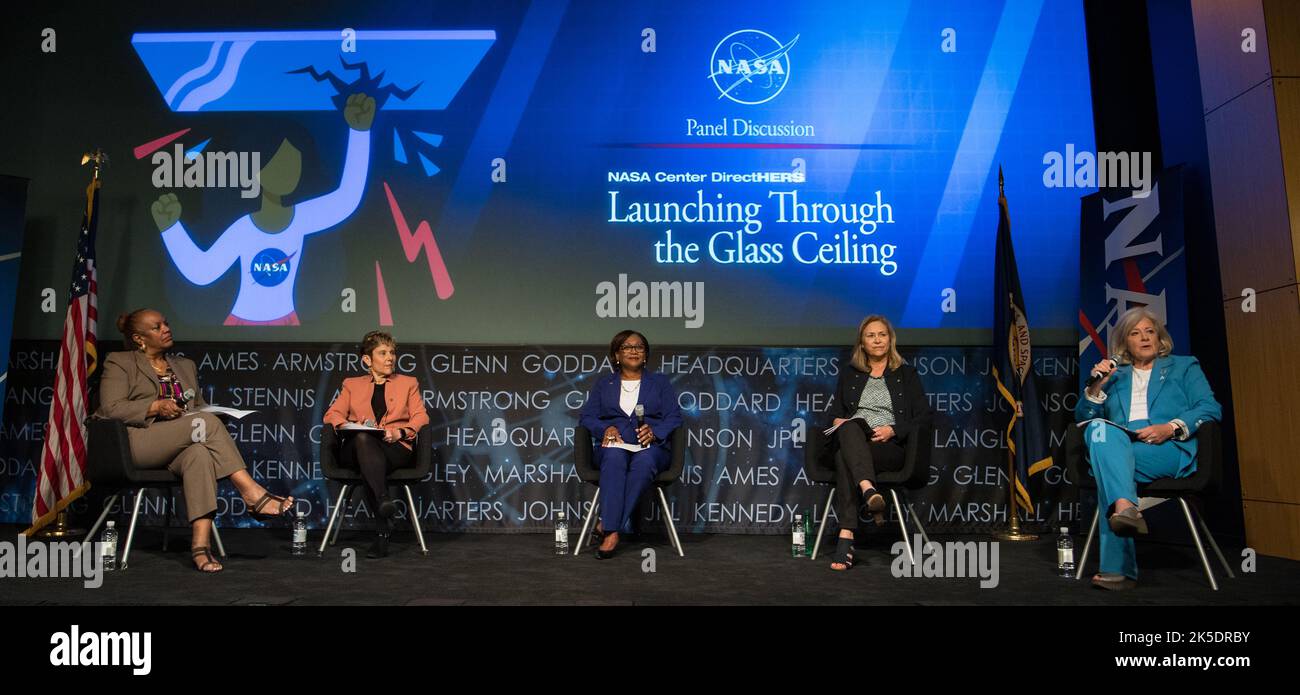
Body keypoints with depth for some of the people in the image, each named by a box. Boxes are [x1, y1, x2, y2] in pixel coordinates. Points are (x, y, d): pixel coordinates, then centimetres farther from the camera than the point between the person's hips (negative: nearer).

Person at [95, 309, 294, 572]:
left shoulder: (185, 365, 27)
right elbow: (111, 408, -2)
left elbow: (200, 406, 27)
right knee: (206, 421, -31)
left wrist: (208, 412, 3)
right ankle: (252, 492, -35)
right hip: (138, 443, -4)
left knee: (200, 454, -37)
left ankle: (200, 544, -47)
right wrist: (156, 406, -14)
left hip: (180, 447, 4)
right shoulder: (119, 363, 12)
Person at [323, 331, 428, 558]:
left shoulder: (408, 383, 26)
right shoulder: (352, 384, 28)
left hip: (396, 448, -1)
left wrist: (401, 432, -10)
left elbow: (421, 417, 12)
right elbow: (332, 414, 14)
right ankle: (384, 501, -53)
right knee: (363, 438, -38)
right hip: (357, 448, 1)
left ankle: (383, 535, -46)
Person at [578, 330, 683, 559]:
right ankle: (614, 528, -43)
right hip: (614, 446, 1)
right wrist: (606, 428, -11)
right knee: (615, 457, -37)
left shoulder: (660, 382, 18)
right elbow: (586, 417, 11)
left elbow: (674, 418, 7)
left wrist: (654, 432, -14)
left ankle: (608, 525, -37)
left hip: (652, 447, 0)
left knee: (644, 461, -37)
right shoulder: (603, 384, 20)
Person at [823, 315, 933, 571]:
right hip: (851, 441, 2)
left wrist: (892, 430, -9)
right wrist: (839, 421, -1)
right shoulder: (849, 374, 25)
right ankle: (869, 491, -64)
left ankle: (846, 537, -54)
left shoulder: (907, 374, 17)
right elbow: (836, 412, 26)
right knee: (849, 428, -40)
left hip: (891, 447, -2)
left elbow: (926, 417, 8)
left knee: (845, 456, -39)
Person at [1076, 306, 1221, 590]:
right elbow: (1084, 417, 20)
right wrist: (1096, 386, 2)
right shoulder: (1114, 374, 27)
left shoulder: (1184, 367, 21)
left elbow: (1211, 409, 5)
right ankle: (1125, 507, -52)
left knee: (1108, 466, -34)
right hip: (1119, 449, 3)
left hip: (1170, 450, -2)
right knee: (1100, 428, -35)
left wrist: (1171, 428, -13)